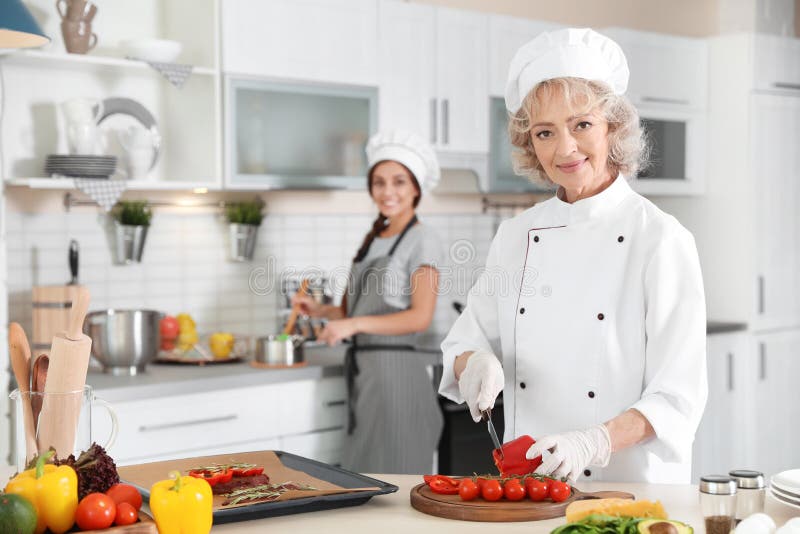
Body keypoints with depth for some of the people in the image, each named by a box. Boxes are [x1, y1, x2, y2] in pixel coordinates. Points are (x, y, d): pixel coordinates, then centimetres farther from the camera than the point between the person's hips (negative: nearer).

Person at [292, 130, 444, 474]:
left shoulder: (422, 241, -6)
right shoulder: (373, 239, 17)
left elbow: (420, 317, -16)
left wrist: (354, 324, -21)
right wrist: (320, 311, 2)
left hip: (395, 368, -7)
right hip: (363, 367, 8)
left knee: (394, 479, -4)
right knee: (363, 473, 11)